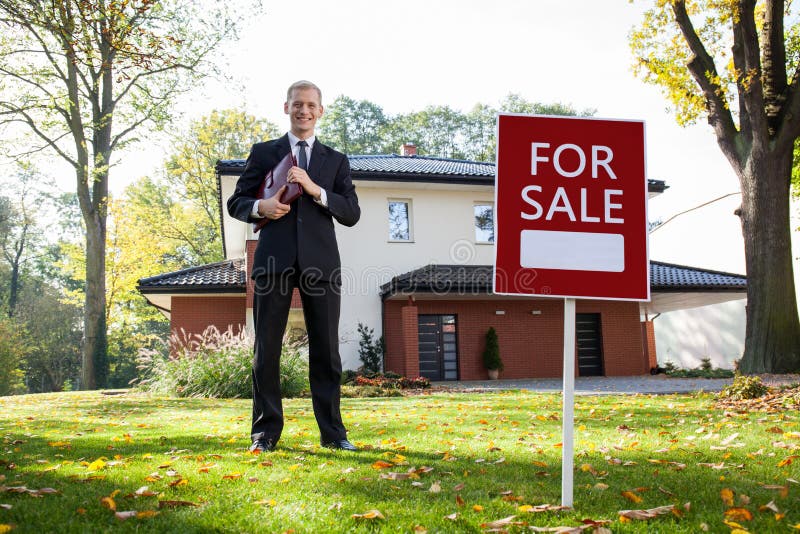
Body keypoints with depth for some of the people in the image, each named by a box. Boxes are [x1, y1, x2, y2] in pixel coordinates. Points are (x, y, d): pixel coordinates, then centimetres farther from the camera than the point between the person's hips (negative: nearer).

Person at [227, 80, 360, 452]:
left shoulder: (336, 161, 18)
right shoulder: (263, 153, 16)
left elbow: (352, 214, 7)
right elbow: (236, 203, 13)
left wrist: (316, 190, -9)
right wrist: (259, 207, -9)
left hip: (320, 261, 1)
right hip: (275, 260, 0)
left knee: (326, 349, 1)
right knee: (267, 349, 0)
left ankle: (332, 432, 10)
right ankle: (266, 431, 9)